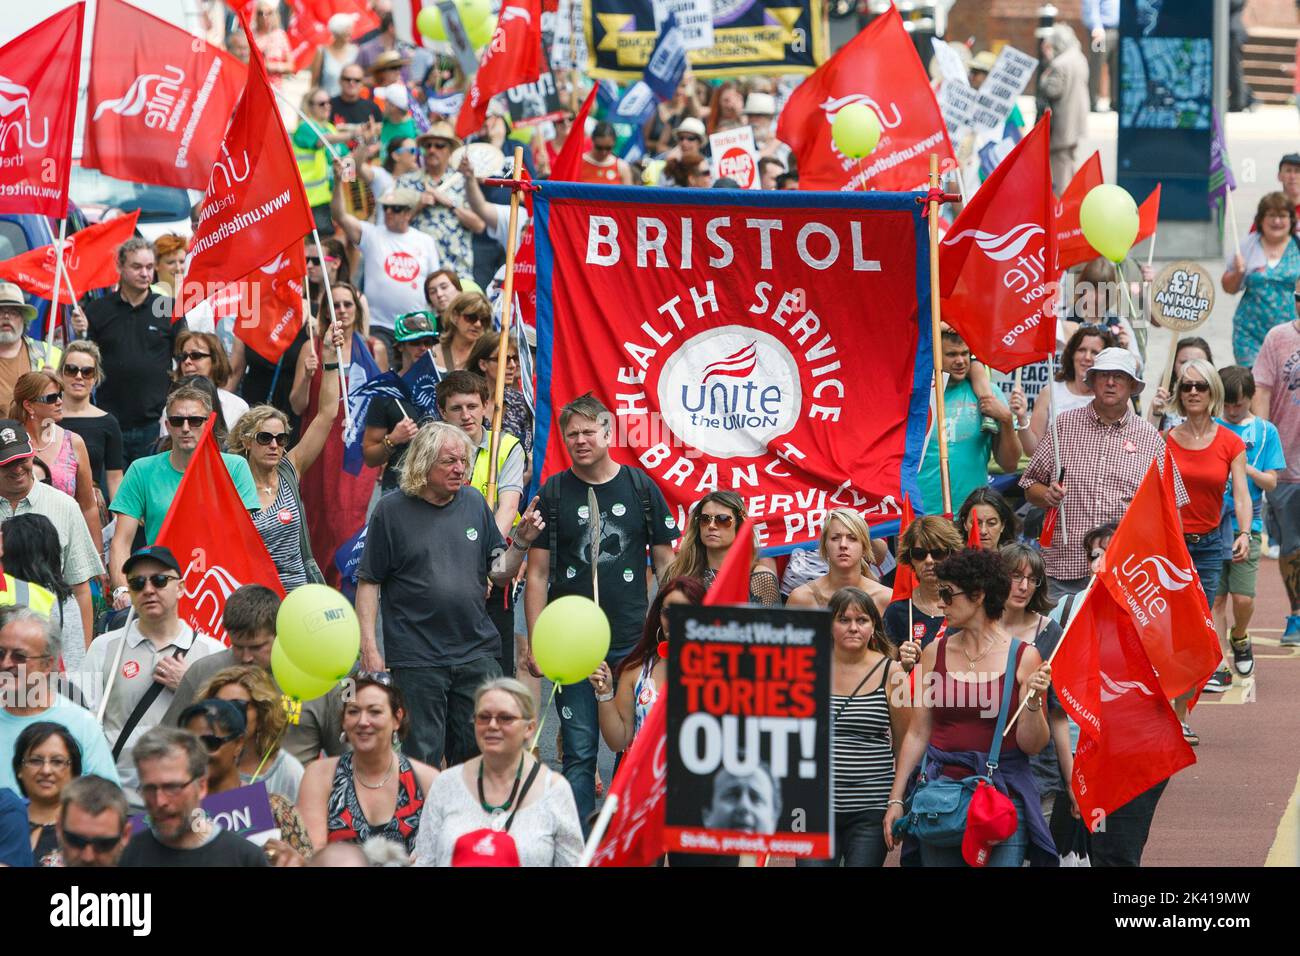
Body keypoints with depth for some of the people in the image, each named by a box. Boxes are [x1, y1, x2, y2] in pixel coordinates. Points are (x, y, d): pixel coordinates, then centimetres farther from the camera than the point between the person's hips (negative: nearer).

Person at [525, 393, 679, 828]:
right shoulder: (553, 494, 4)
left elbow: (666, 563, 8)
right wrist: (536, 644, -2)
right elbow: (538, 573, 5)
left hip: (634, 643, 0)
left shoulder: (641, 488, 5)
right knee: (579, 752, 0)